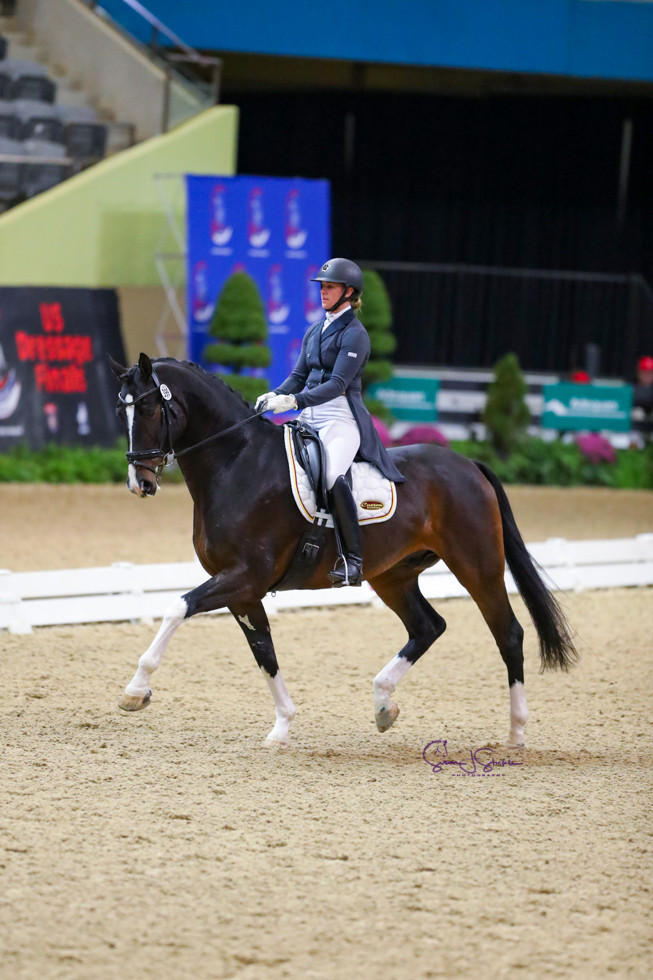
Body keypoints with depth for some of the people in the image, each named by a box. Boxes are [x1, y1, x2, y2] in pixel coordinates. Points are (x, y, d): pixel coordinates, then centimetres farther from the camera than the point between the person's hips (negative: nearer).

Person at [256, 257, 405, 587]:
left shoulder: (354, 334, -7)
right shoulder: (314, 331, 17)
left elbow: (338, 384, -17)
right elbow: (299, 376, 18)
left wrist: (295, 401, -27)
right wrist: (274, 396, -3)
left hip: (342, 420, -9)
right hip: (310, 421, 9)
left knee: (330, 475, -33)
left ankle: (353, 559, -27)